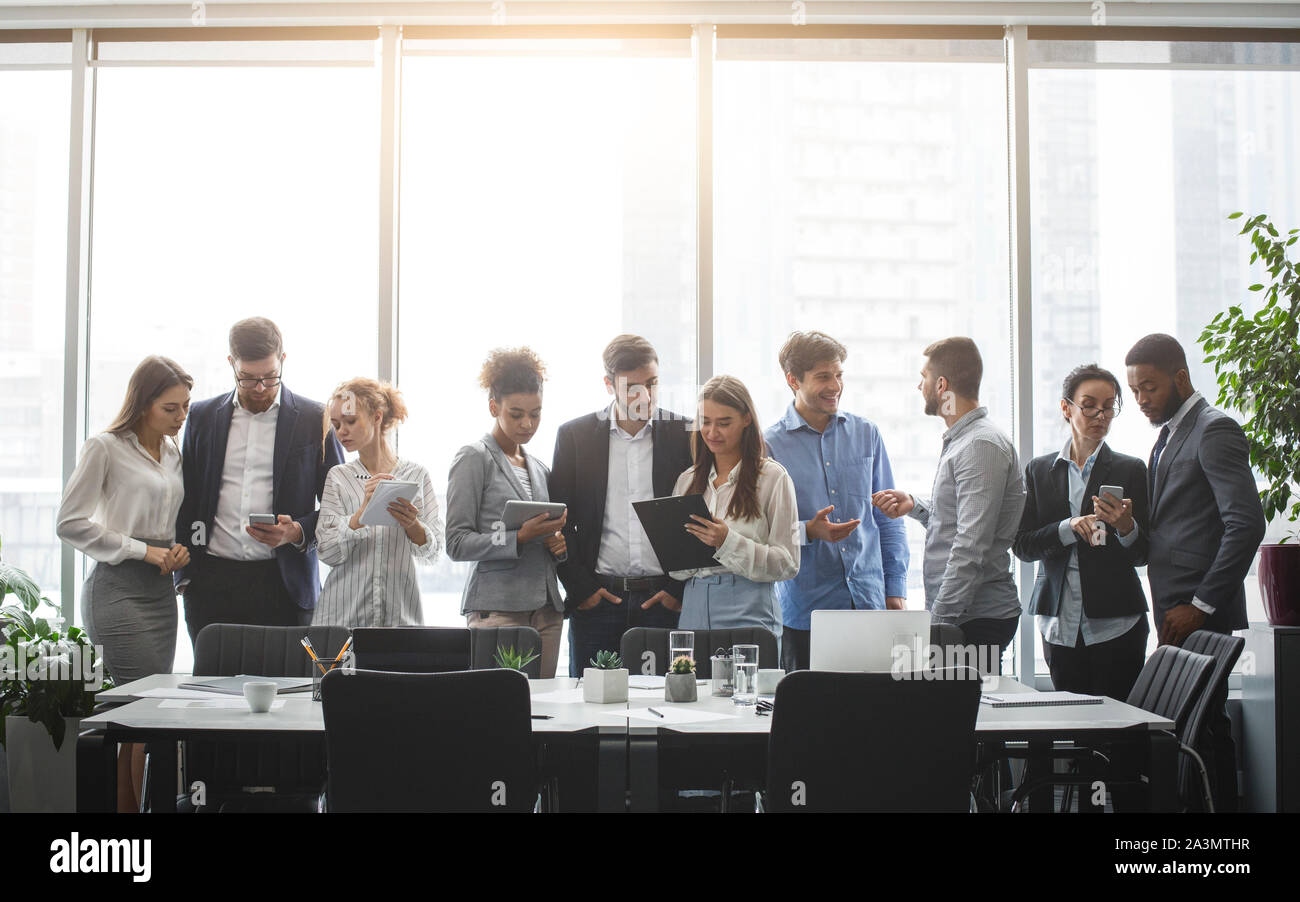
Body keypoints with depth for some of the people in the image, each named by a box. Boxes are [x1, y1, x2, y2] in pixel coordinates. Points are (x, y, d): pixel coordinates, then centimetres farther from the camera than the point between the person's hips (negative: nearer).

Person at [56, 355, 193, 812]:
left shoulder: (173, 452, 15)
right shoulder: (104, 448, -6)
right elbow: (71, 523, -10)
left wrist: (179, 550, 5)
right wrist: (142, 550, -12)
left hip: (162, 590, 7)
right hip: (118, 590, -7)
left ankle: (126, 807, 11)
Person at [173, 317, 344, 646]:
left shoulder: (316, 419, 3)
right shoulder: (203, 416, 12)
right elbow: (187, 499, 16)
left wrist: (297, 532, -13)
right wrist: (183, 572, 9)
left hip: (284, 583, -2)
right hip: (211, 582, 2)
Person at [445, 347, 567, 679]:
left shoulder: (539, 468, 19)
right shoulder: (474, 459, -1)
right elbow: (457, 543, -8)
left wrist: (558, 542, 4)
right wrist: (519, 537, -18)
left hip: (545, 608, 6)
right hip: (497, 607, -6)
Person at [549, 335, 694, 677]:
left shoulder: (684, 435, 4)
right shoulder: (575, 435, 5)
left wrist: (679, 588, -3)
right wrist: (580, 587, -3)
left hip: (664, 600, 0)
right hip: (595, 600, 0)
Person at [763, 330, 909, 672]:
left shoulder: (866, 434, 10)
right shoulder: (770, 445, -2)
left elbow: (889, 519, 14)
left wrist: (896, 589, 8)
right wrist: (808, 531, -19)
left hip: (869, 604, 3)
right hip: (804, 611, -3)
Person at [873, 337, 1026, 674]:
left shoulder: (983, 445, -15)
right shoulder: (960, 441, 17)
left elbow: (972, 547, -22)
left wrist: (939, 619, -23)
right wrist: (915, 506, 10)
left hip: (977, 620, -9)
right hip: (956, 617, 9)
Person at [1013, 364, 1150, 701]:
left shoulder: (1130, 470, 4)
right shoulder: (1039, 470, 9)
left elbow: (1142, 554, 2)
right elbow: (1022, 545, 2)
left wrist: (1126, 526, -19)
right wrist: (1069, 528, -14)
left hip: (1115, 624, -2)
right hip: (1060, 623, 2)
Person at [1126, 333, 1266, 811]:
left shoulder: (1215, 430, -10)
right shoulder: (1168, 436, 20)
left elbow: (1247, 523, -18)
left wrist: (1201, 605, -18)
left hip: (1202, 616, -8)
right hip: (1175, 612, 9)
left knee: (1204, 726, -6)